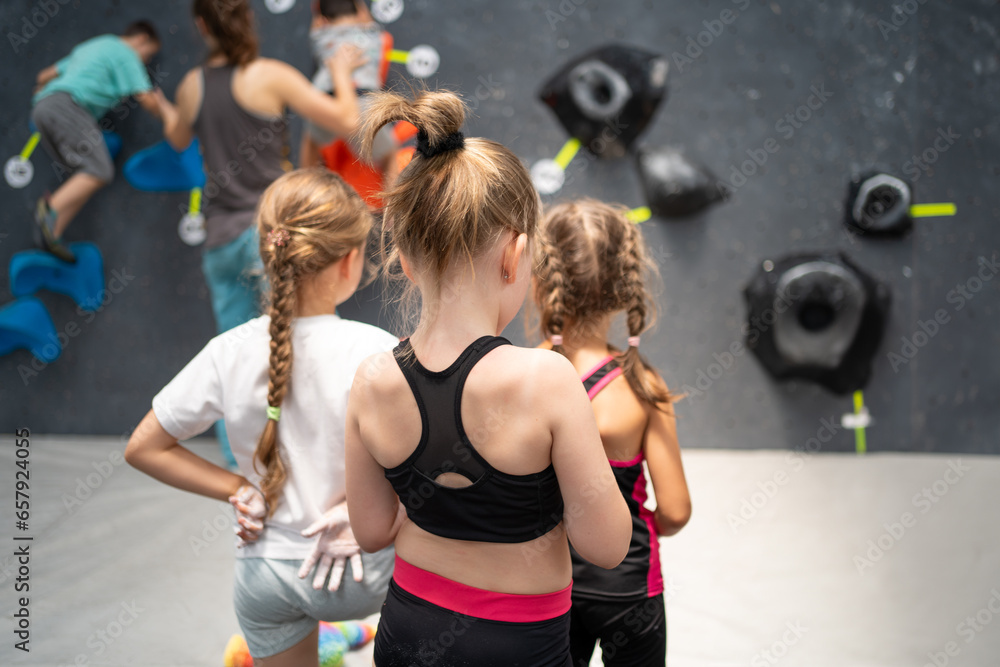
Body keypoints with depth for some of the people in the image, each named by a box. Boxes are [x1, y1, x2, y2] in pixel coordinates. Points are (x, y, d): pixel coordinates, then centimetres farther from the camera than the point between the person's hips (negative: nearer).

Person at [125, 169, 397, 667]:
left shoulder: (230, 354, -12)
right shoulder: (375, 353, -21)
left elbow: (144, 448, -2)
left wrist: (239, 490, -2)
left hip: (265, 574, 3)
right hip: (362, 576, -2)